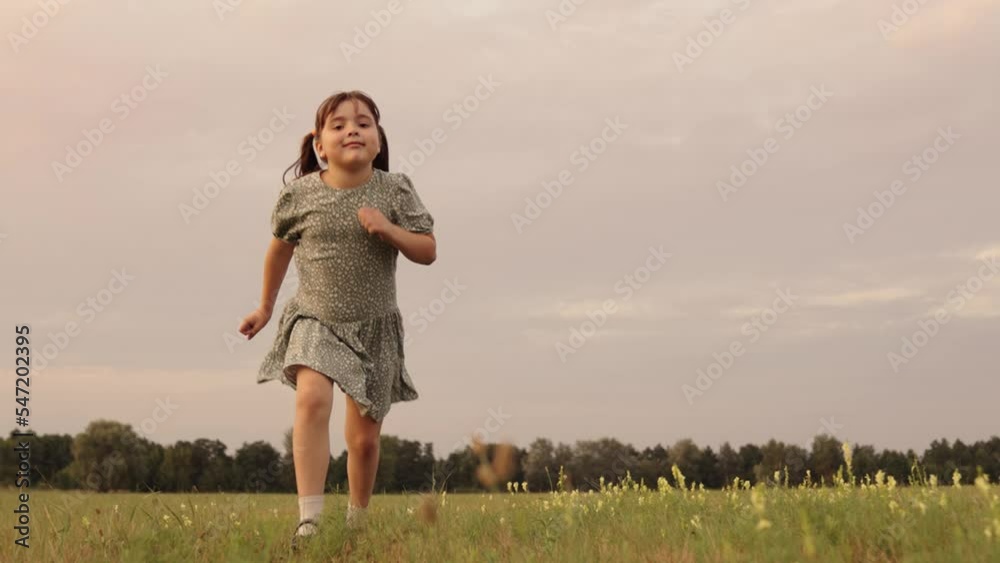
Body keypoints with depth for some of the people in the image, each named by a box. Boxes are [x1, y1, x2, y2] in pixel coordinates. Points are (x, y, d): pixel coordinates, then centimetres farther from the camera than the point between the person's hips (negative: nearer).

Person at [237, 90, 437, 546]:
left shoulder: (394, 191, -6)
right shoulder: (299, 194, -6)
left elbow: (428, 252, -3)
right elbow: (280, 247, 11)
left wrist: (387, 229, -21)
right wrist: (265, 307, 21)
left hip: (374, 326, 1)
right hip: (314, 320, -1)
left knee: (364, 438, 8)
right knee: (312, 398, -29)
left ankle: (356, 522, 32)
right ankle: (308, 519, -29)